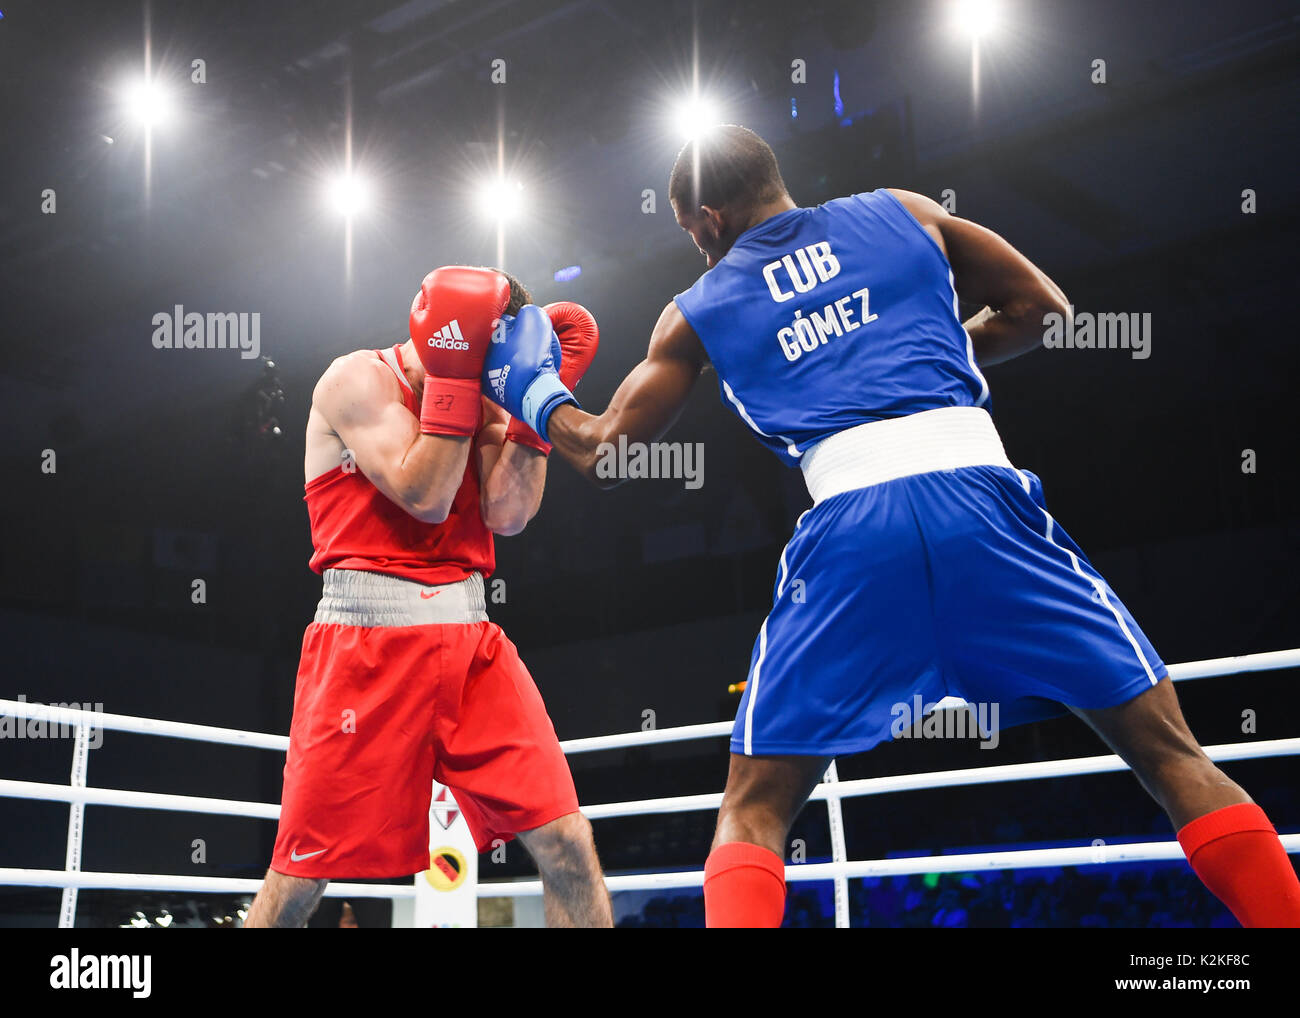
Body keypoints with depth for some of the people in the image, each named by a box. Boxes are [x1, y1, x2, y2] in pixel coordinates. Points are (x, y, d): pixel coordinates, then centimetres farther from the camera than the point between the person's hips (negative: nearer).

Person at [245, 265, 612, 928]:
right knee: (299, 878, -3)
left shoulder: (481, 404, 16)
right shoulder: (358, 380, -2)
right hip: (368, 639, -5)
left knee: (567, 845, -6)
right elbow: (424, 495, -14)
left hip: (471, 639, 5)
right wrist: (454, 374, -14)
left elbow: (507, 515, 2)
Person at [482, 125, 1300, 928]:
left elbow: (604, 452, 28)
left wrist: (535, 392, 47)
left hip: (852, 525, 0)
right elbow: (1042, 309, 21)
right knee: (1169, 751, 9)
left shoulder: (697, 314, 21)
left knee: (753, 812, 12)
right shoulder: (904, 214, 21)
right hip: (980, 489, 1)